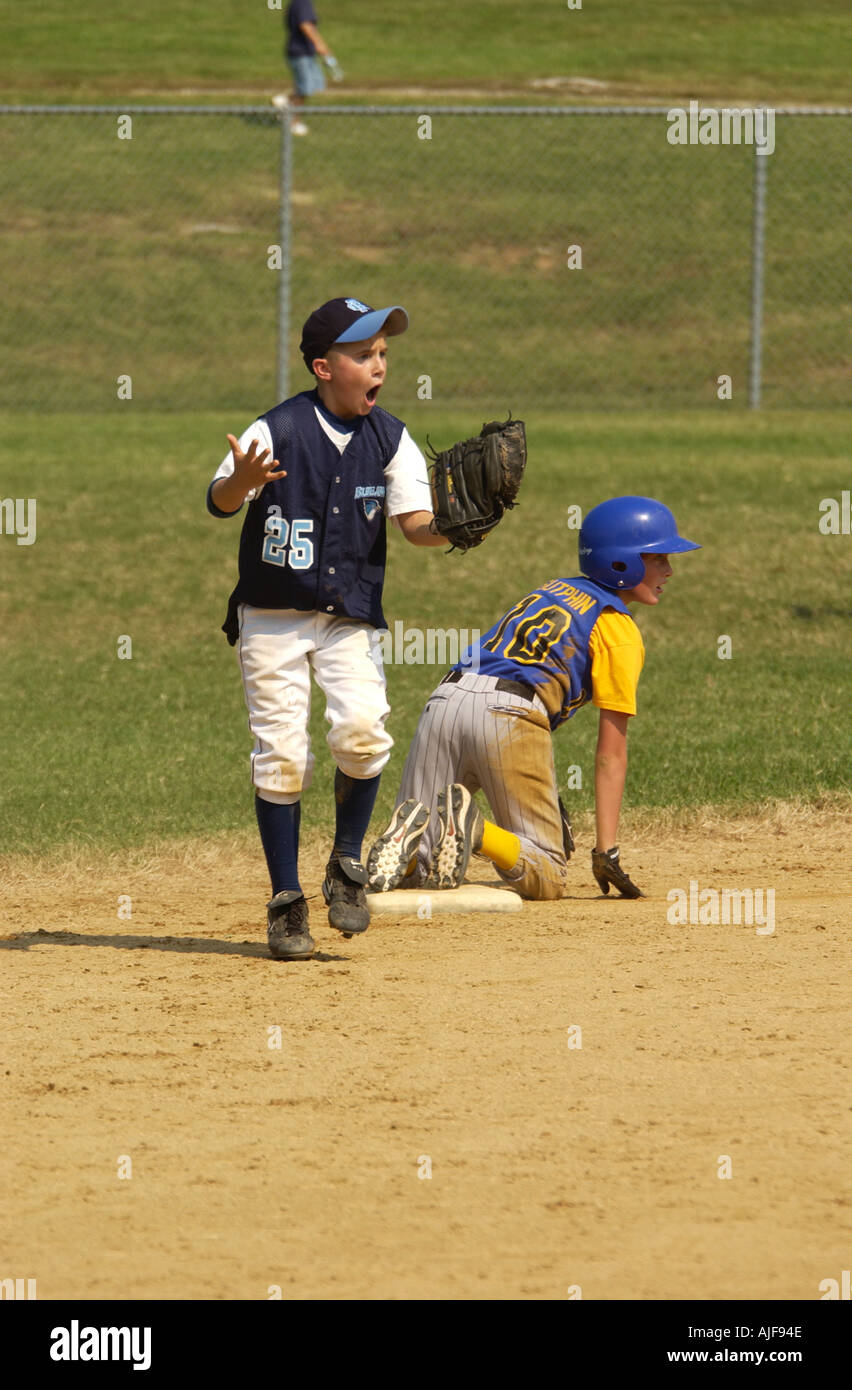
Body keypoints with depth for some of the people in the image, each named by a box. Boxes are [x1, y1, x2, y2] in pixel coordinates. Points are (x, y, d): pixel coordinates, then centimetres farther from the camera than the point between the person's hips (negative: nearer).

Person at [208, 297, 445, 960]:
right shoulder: (278, 430, -11)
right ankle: (286, 901, 10)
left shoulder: (391, 440, 0)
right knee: (282, 755, -4)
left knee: (363, 730, -19)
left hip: (350, 619, 2)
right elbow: (218, 502, -21)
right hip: (273, 618, -2)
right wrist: (241, 482, -44)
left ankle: (347, 864, 3)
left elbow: (415, 521, -7)